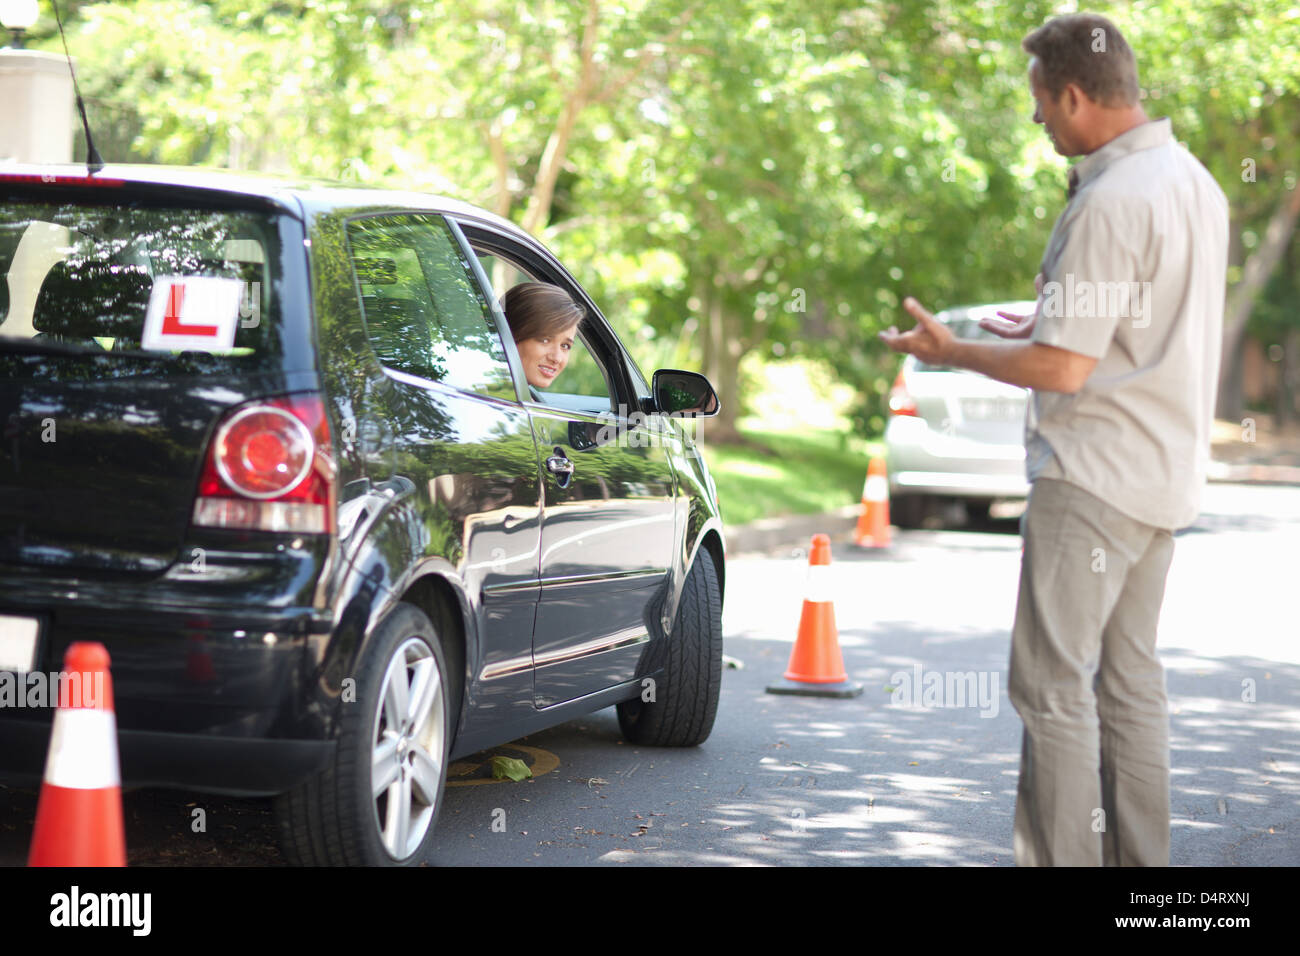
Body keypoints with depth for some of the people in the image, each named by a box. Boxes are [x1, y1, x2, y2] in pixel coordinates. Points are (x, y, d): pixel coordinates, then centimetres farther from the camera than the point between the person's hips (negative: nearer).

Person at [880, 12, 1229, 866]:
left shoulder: (1109, 203, -20)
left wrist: (953, 351, -8)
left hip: (1095, 476, -10)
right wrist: (1056, 322, 23)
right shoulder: (1194, 180, 10)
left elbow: (1064, 369, -21)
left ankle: (1063, 857, -4)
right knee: (1129, 677, 15)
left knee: (1053, 684, -5)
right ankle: (1139, 857, 20)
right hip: (1167, 474, 10)